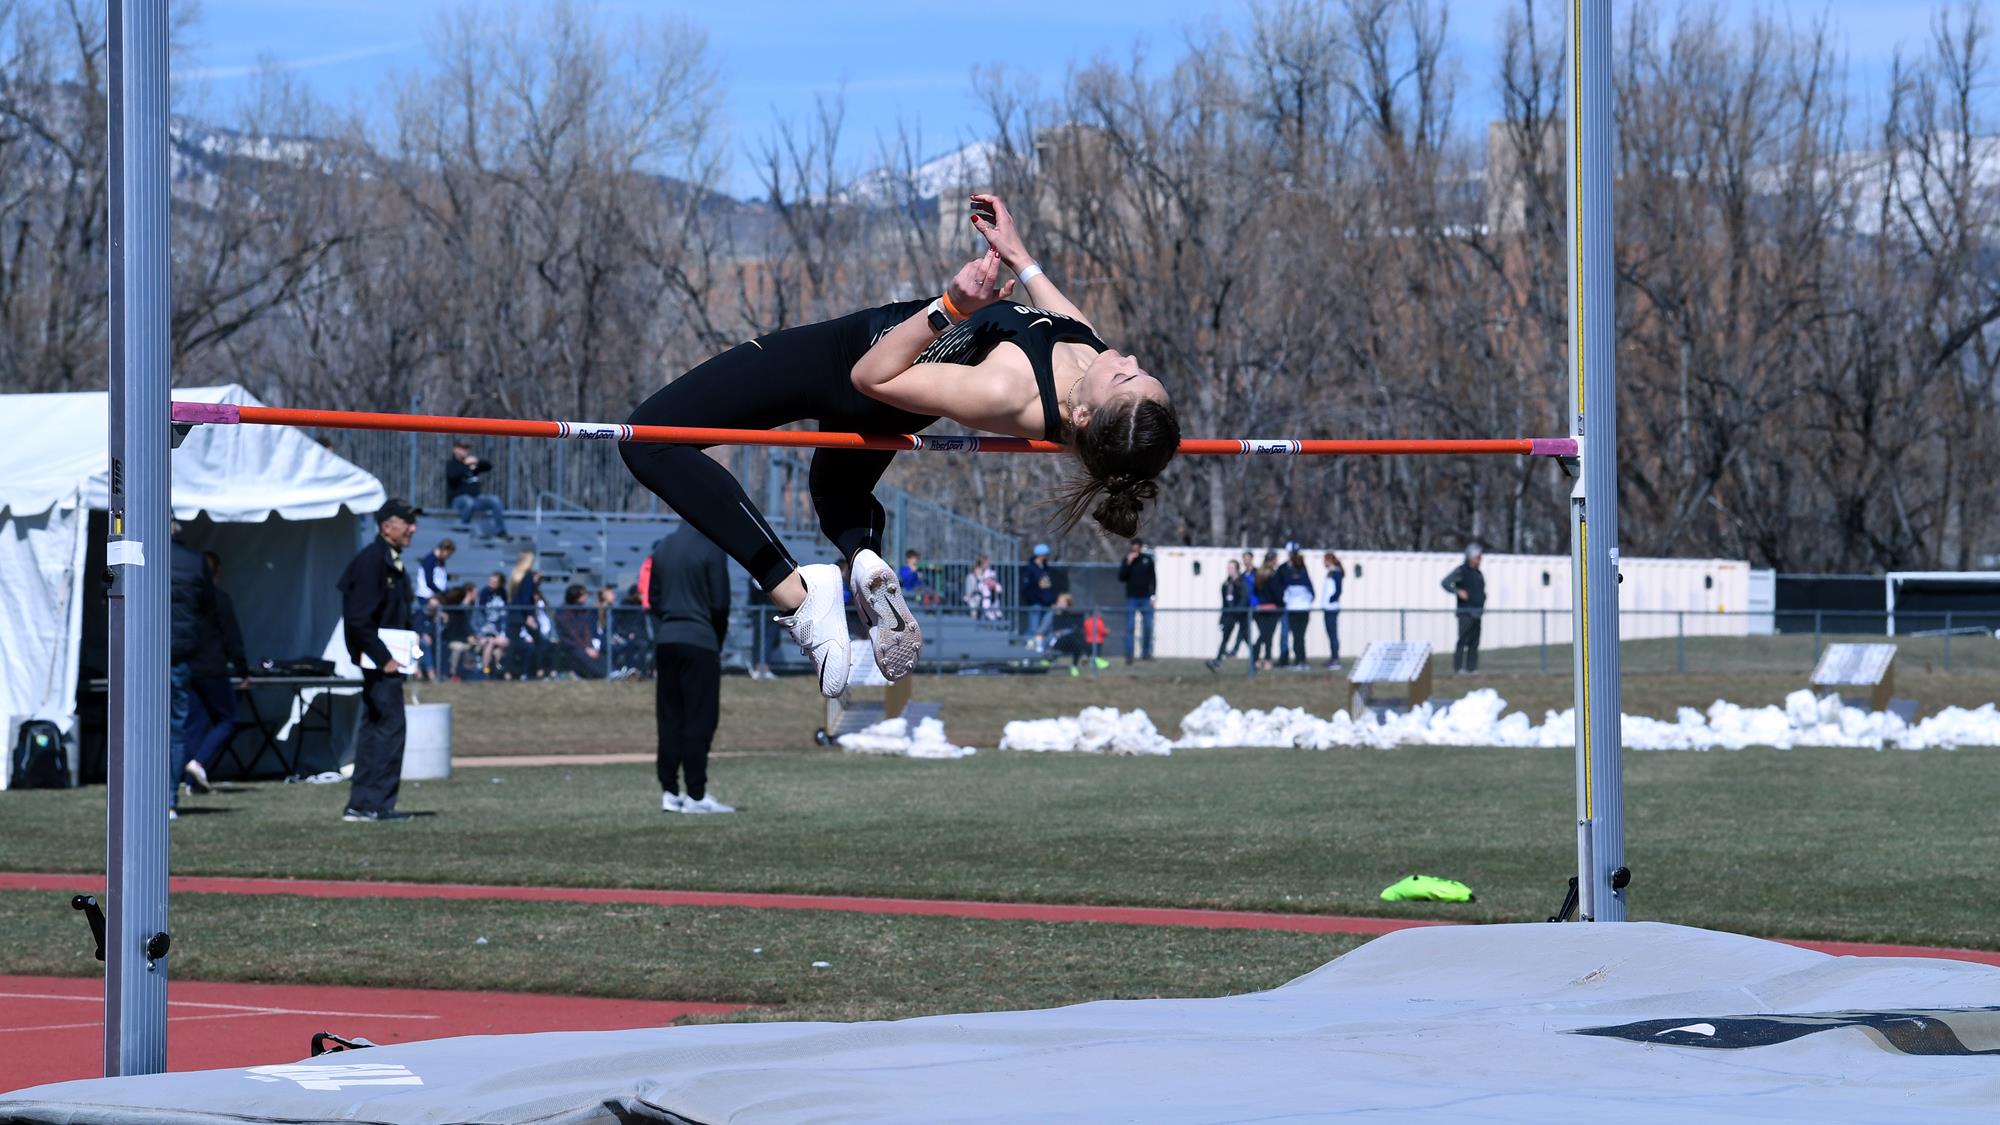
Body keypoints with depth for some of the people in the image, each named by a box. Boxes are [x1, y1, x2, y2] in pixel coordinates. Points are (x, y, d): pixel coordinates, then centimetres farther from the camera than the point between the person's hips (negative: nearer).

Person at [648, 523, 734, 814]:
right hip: (700, 642, -6)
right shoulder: (711, 549, -8)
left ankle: (669, 792, 10)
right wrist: (718, 641, 5)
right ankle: (696, 794, -4)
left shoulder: (662, 548, 12)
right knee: (699, 718, -3)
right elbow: (720, 604, -9)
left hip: (665, 640, 6)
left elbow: (653, 598, 14)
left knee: (669, 718, 9)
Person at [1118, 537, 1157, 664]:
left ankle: (1146, 652, 15)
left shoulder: (1147, 559, 4)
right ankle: (1128, 655, -2)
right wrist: (1128, 563, -16)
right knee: (1130, 627, -3)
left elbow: (1153, 577, 8)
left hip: (1145, 598, 2)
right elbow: (1121, 577, -6)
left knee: (1148, 626, 3)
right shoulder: (1127, 560, 1)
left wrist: (1153, 595, 2)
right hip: (1132, 598, -2)